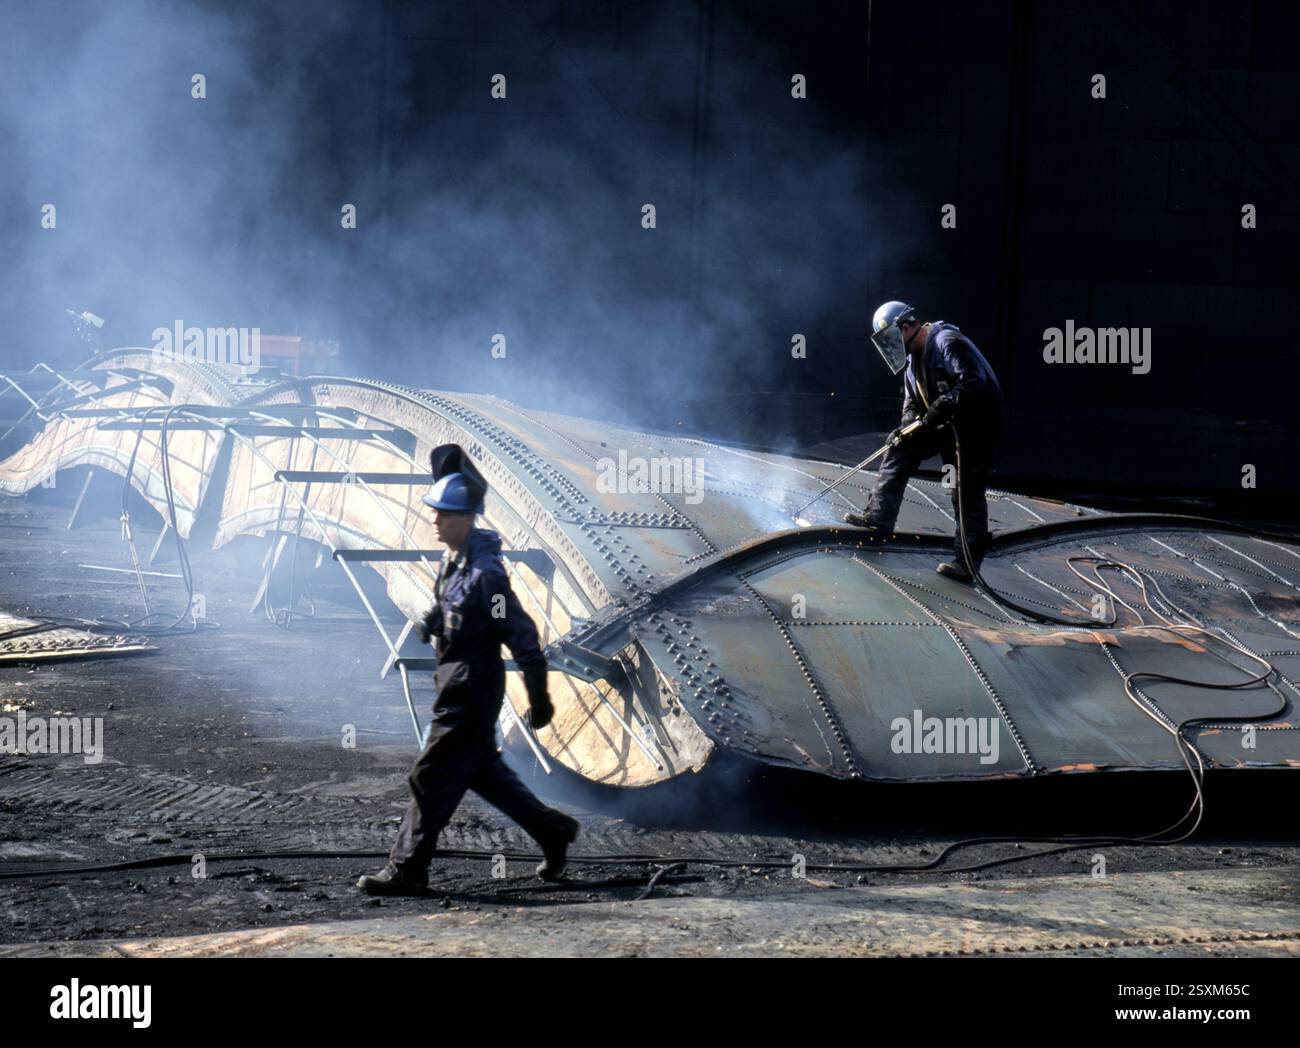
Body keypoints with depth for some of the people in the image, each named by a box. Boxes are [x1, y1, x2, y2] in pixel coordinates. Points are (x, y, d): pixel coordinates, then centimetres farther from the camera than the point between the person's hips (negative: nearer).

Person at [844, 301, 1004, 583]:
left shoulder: (947, 342, -19)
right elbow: (912, 401, 15)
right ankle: (879, 518, 11)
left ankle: (967, 562, -5)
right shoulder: (912, 358, 12)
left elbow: (975, 381, -29)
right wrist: (908, 424, -5)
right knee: (900, 448, 8)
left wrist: (943, 407, -32)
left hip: (976, 423, -9)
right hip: (945, 423, 9)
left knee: (967, 492, -8)